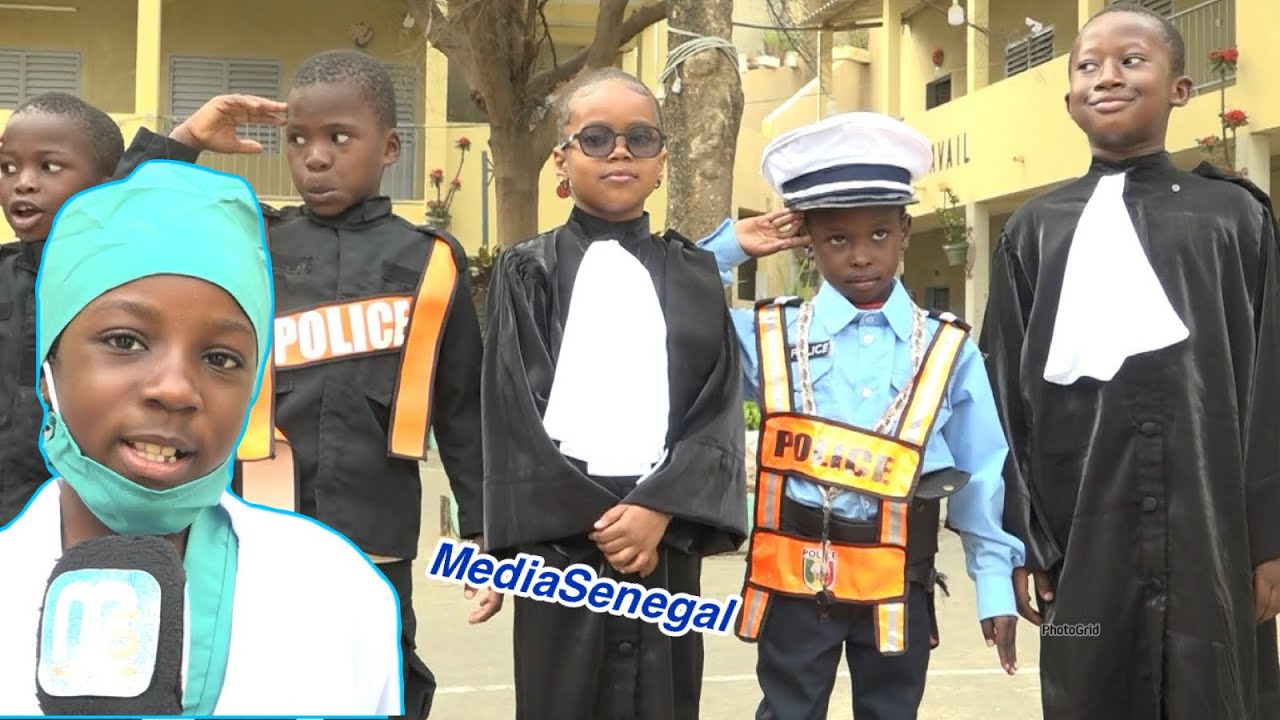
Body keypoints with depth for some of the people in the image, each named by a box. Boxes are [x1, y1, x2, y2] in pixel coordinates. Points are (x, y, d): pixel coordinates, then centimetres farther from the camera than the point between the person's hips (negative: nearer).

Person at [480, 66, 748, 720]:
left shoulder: (693, 275, 10)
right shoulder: (529, 271, 4)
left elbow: (719, 408, 1)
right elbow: (517, 413, -4)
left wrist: (658, 510, -13)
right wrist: (596, 519, -11)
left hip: (665, 535, 2)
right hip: (564, 535, -2)